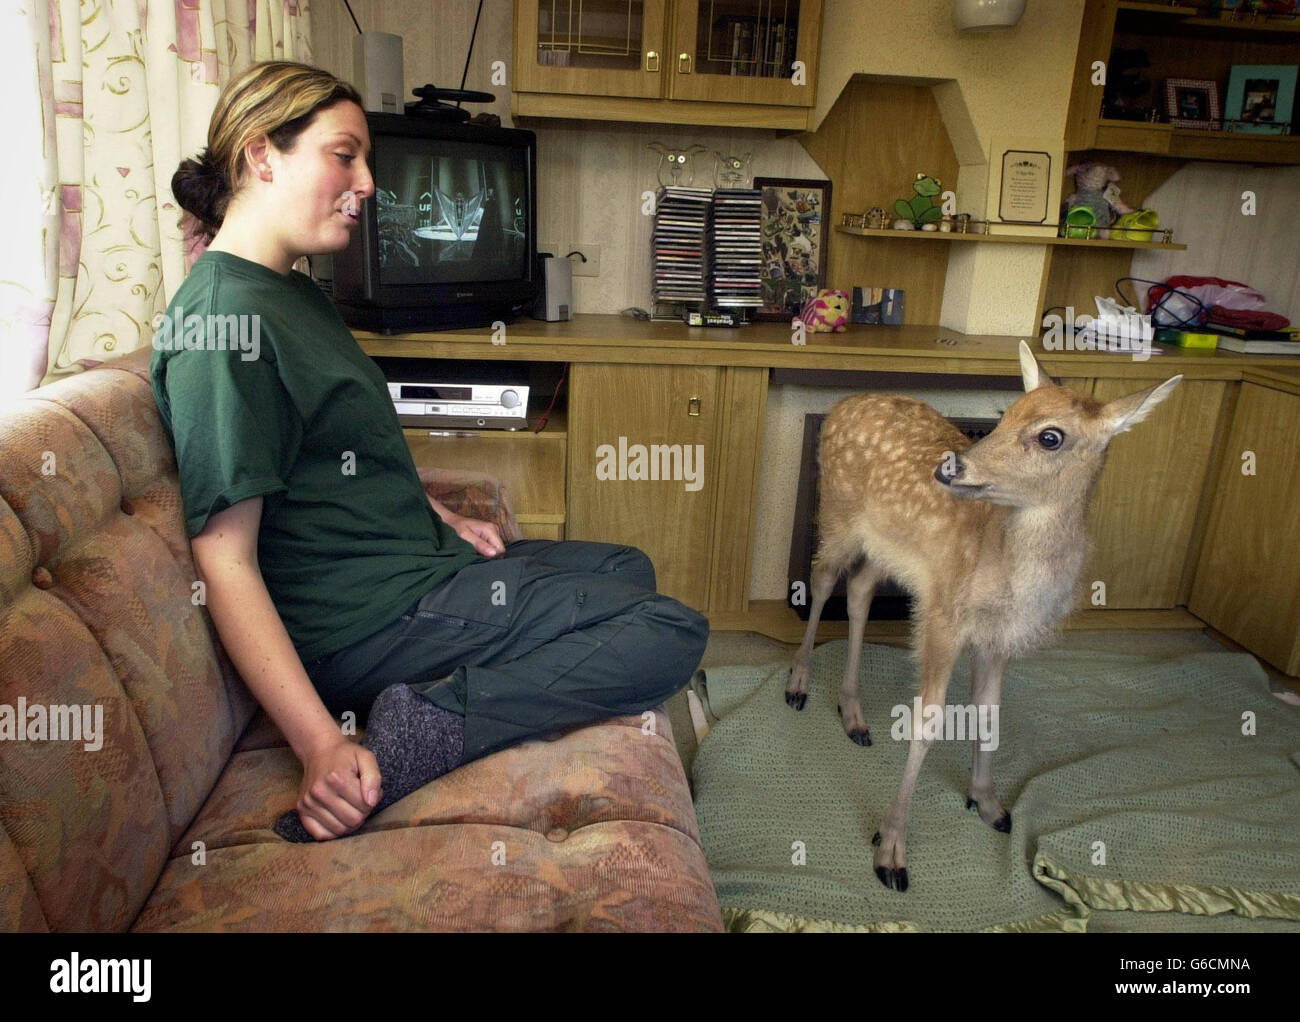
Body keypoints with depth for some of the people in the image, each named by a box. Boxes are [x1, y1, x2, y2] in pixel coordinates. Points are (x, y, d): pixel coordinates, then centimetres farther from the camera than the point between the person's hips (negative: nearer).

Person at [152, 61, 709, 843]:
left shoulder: (295, 292, 13)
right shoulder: (222, 320, -18)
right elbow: (225, 559, -22)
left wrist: (446, 521, 12)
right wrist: (320, 744, -26)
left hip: (417, 563, 11)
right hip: (367, 619, -11)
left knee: (627, 568, 23)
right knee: (673, 635, -13)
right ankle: (424, 732, -17)